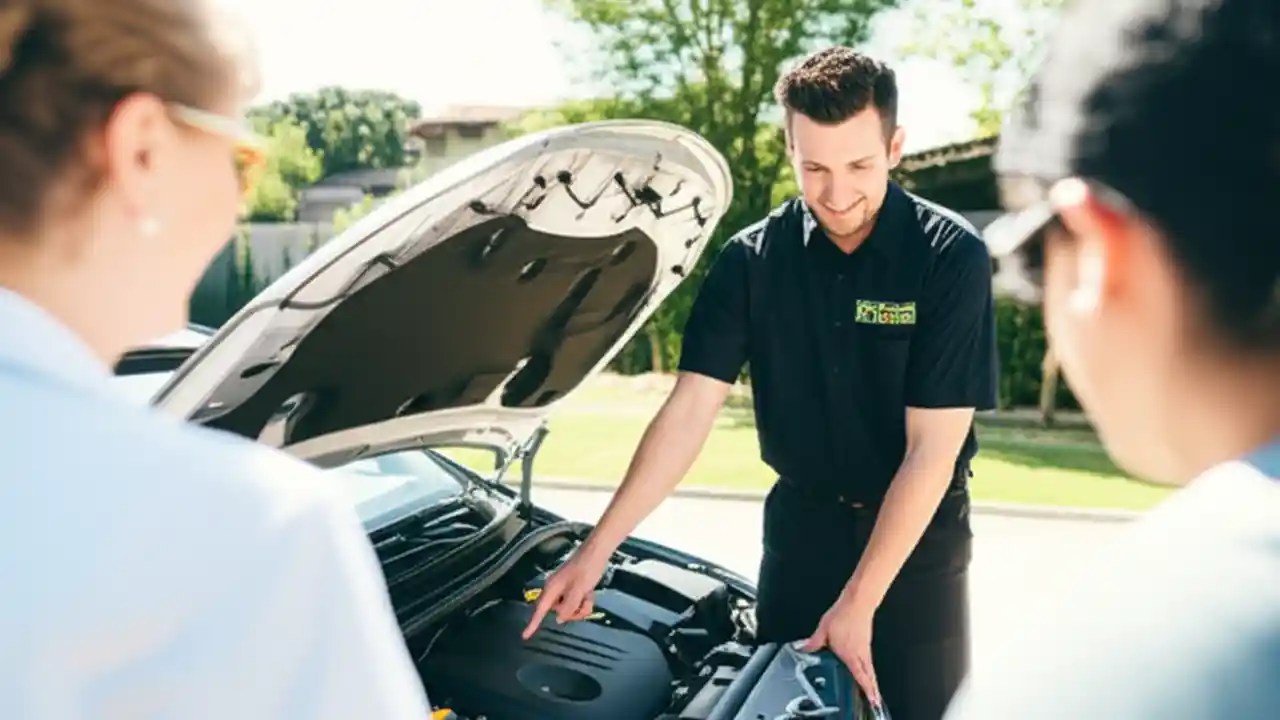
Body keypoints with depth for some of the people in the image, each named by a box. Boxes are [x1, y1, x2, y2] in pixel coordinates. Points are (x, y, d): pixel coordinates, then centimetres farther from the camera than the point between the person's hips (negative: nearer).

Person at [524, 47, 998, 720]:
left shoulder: (951, 255, -17)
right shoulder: (752, 259, -9)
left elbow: (932, 447, -18)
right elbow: (688, 410, -10)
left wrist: (858, 603, -19)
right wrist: (595, 550, -17)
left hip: (920, 529, -2)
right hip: (799, 522, 2)